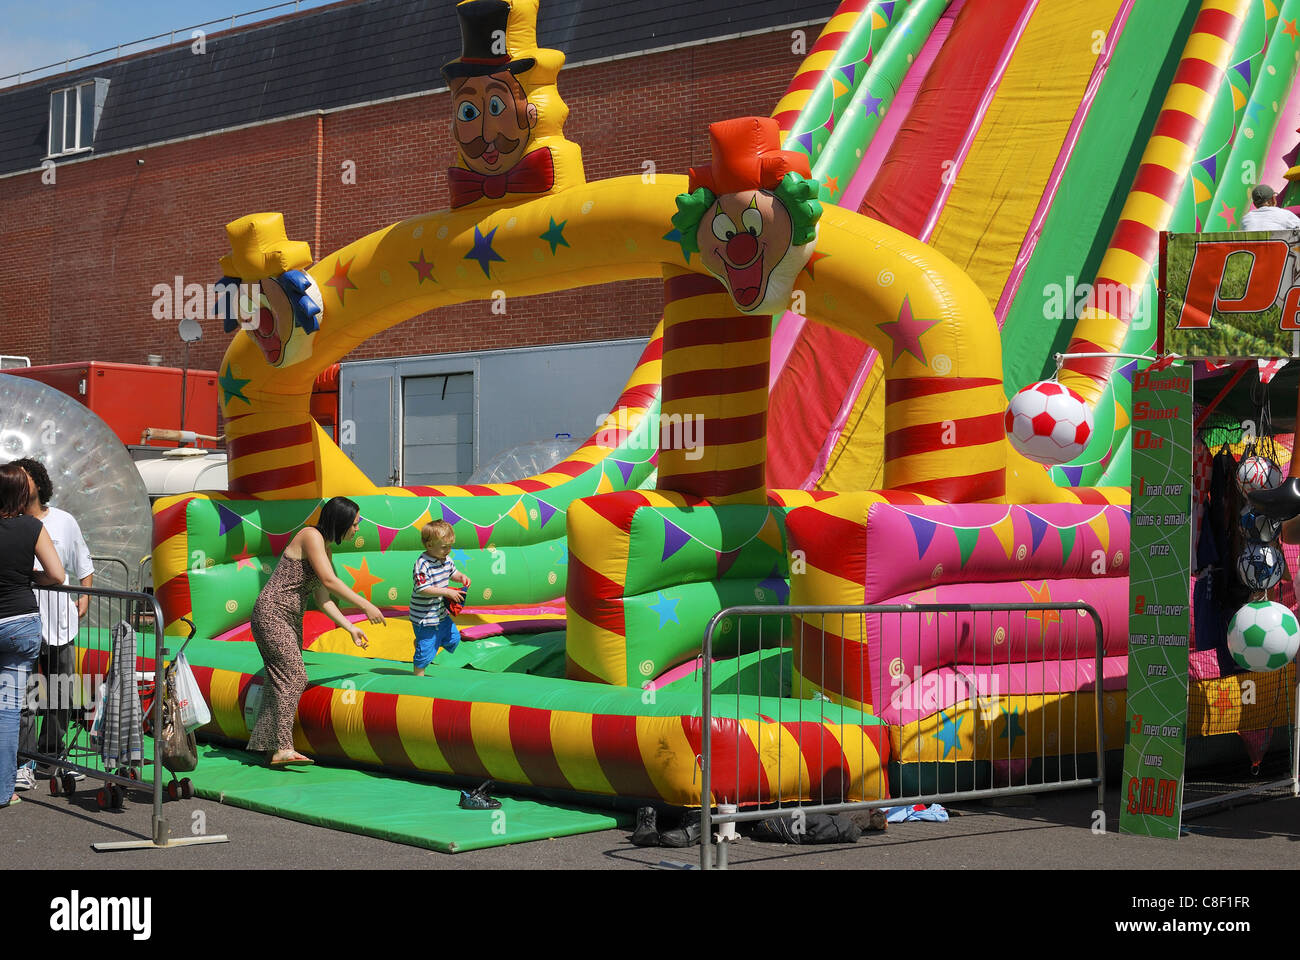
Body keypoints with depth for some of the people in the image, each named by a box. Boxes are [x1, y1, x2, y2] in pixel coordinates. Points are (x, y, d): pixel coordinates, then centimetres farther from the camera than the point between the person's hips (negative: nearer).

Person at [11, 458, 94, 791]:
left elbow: (83, 564, 18)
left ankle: (51, 756, 22)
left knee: (61, 694, 10)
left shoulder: (64, 521, 8)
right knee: (23, 694, -9)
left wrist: (85, 597, 7)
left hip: (60, 621, 3)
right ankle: (24, 761, -4)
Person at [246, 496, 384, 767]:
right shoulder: (311, 536, -13)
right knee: (293, 677, -17)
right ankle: (283, 747, -21)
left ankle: (271, 750, 10)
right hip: (272, 613, -10)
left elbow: (322, 599, 16)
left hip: (291, 620, 10)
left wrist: (350, 628, 10)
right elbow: (329, 581, -22)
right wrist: (365, 605, -20)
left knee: (283, 681, 7)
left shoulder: (325, 549, 15)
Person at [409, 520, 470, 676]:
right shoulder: (423, 565, -24)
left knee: (453, 639, 19)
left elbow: (453, 573, 21)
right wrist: (447, 592, -29)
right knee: (426, 651, 2)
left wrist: (462, 577, -3)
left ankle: (419, 642, 34)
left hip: (441, 614, 8)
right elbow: (422, 589, -29)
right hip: (425, 618, -8)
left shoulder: (446, 560, 2)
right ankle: (419, 677, 20)